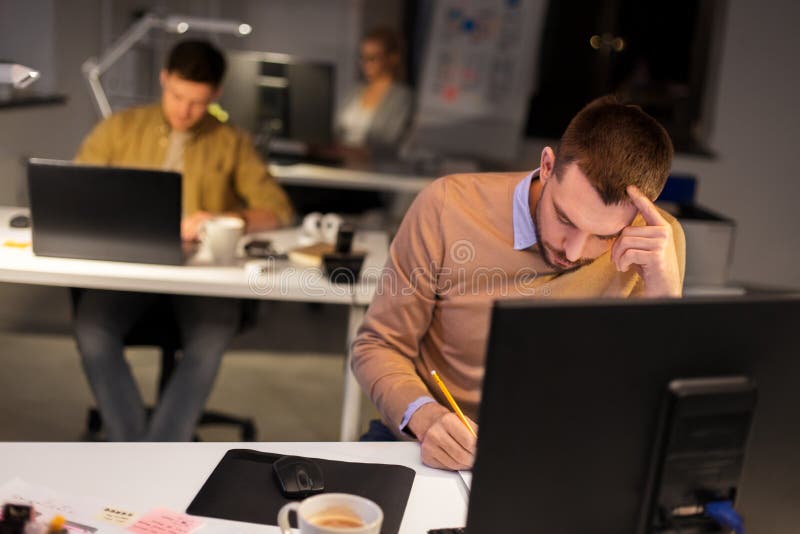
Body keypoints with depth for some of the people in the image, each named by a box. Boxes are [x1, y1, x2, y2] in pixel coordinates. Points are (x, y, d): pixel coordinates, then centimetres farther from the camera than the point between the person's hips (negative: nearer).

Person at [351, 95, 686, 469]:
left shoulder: (655, 245, -11)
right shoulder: (448, 208, -13)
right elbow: (379, 347, -4)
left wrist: (664, 295, -25)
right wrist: (423, 418, -24)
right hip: (433, 456, 0)